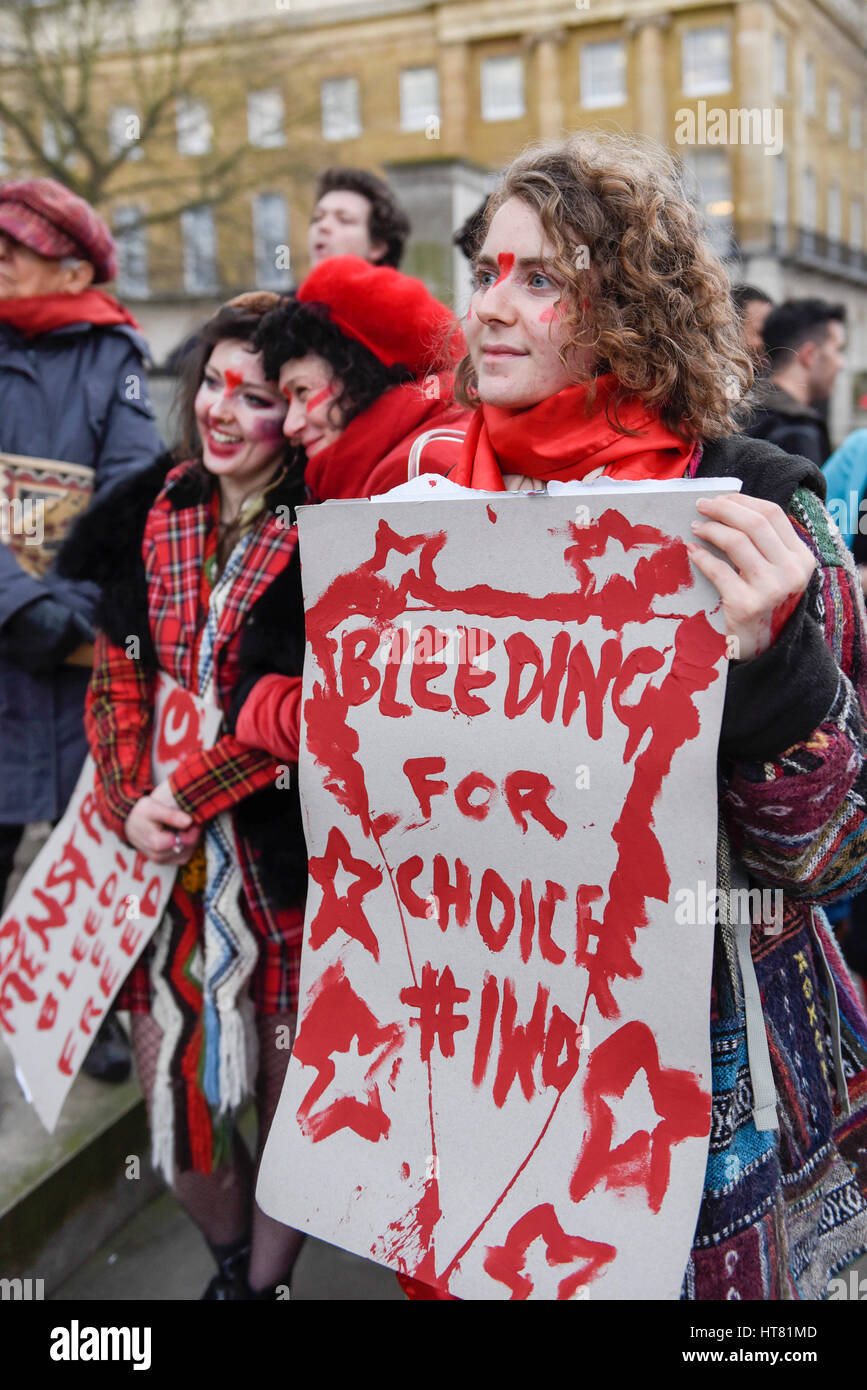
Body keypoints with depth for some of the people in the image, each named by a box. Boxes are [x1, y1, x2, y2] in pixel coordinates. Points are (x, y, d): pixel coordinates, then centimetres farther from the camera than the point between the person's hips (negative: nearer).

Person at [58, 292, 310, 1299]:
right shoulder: (159, 509, 6)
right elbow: (117, 671, 7)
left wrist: (190, 790, -14)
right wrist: (130, 801, -5)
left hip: (287, 853, -4)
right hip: (170, 848, 5)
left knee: (288, 1093, 9)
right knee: (169, 1077, 12)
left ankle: (266, 1278, 35)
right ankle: (231, 1262, 40)